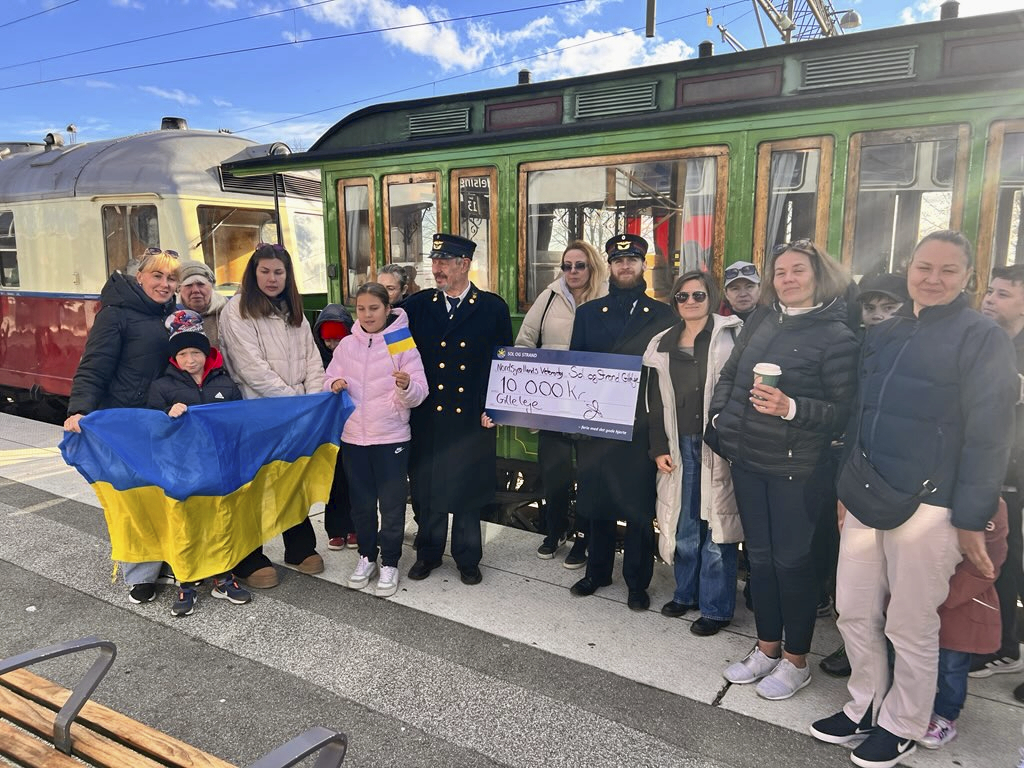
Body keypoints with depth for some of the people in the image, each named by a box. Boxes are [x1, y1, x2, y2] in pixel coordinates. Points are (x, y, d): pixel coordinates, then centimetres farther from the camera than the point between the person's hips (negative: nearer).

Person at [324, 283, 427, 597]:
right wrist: (334, 386, -12)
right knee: (362, 502, 15)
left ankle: (390, 563, 21)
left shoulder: (402, 343, -7)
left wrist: (406, 386, -31)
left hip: (391, 437, -3)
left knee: (392, 504, 6)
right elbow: (329, 380, 11)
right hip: (353, 437, 4)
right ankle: (367, 556, 32)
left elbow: (418, 395, -10)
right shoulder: (346, 345, 4)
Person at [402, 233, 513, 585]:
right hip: (427, 418, 1)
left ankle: (467, 558, 29)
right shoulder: (417, 305, 3)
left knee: (468, 490, 10)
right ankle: (428, 552, 32)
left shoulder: (493, 307, 0)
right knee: (426, 489, 11)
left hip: (473, 420, -1)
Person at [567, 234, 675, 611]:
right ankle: (597, 571, 30)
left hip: (642, 426, -2)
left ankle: (637, 582, 20)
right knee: (596, 501, 12)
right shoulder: (588, 312, 10)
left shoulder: (662, 315, 4)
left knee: (639, 507, 4)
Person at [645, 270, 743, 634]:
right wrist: (659, 448, 6)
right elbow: (656, 402, 12)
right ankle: (686, 592, 31)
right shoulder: (663, 344, 11)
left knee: (716, 523, 2)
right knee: (683, 523, 13)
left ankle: (716, 606, 16)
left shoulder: (729, 337, -3)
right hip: (679, 445, 5)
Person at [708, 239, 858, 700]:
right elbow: (730, 374, 15)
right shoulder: (760, 320, 8)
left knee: (791, 559, 5)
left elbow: (843, 411, -12)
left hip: (796, 466, -6)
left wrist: (791, 408, -26)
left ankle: (796, 660, 25)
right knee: (759, 555, 15)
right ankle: (768, 647, 32)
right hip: (747, 457, 6)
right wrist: (718, 416, 4)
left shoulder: (836, 336, -10)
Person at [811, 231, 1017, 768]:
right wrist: (846, 485, 15)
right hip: (866, 498, 6)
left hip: (927, 504, -5)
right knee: (854, 611, 12)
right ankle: (865, 707, 33)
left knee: (910, 626, 8)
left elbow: (988, 435, -9)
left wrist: (971, 518, -11)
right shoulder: (881, 335, 13)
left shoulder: (982, 338, -5)